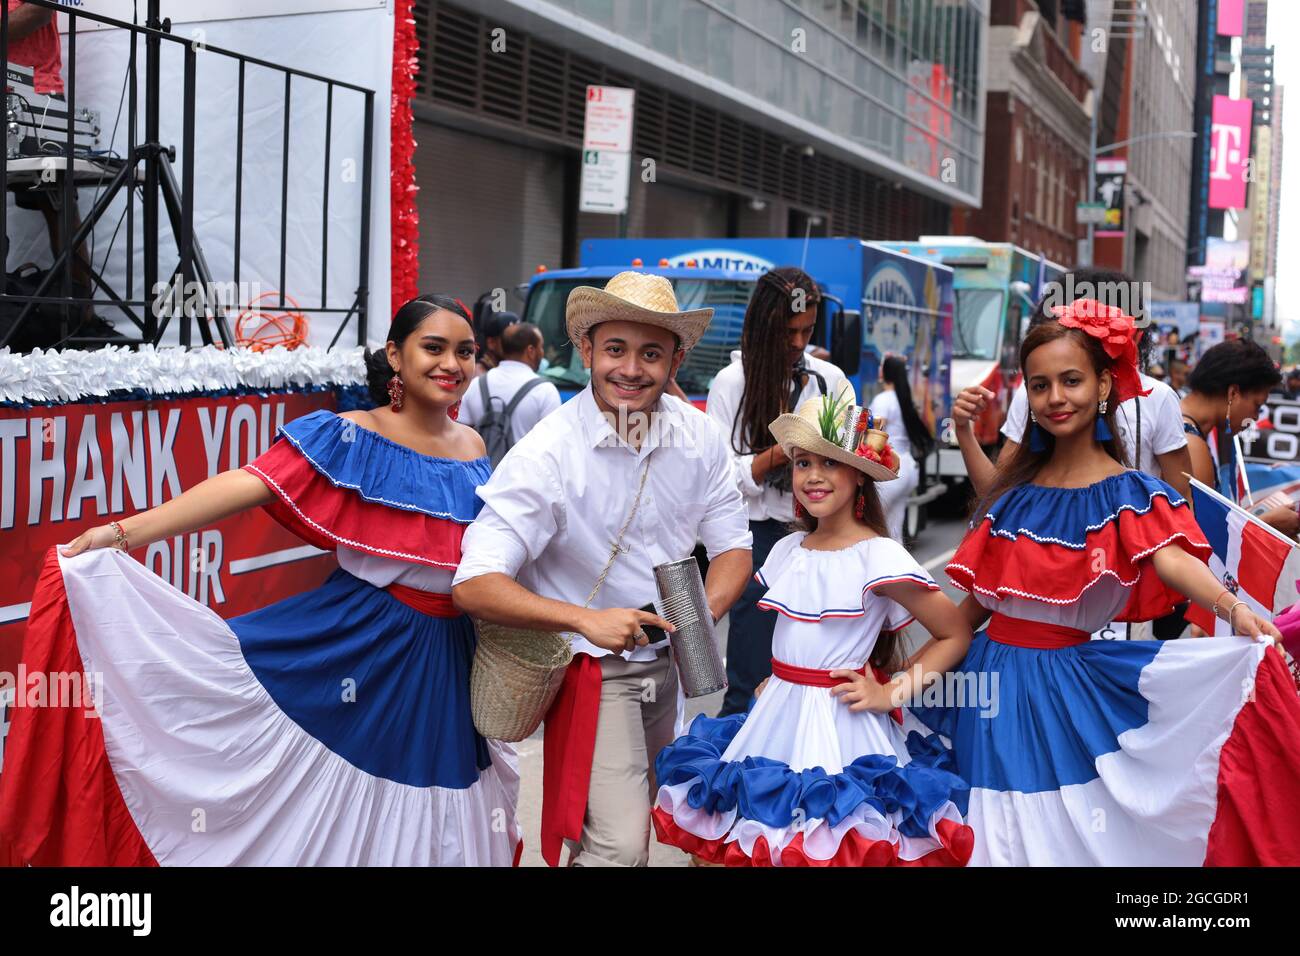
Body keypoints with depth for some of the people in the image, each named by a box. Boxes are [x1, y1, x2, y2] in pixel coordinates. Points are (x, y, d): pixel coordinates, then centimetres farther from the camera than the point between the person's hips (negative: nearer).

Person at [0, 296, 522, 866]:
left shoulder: (473, 450, 6)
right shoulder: (349, 439, -10)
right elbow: (249, 484, -21)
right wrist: (123, 532, -31)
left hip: (445, 667, 5)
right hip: (355, 644, -4)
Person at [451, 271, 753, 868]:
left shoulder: (699, 437, -9)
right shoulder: (548, 454, -23)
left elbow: (733, 547, -1)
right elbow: (473, 586, -28)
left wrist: (704, 612, -22)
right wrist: (586, 619, -40)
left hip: (666, 662, 5)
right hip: (589, 665, -5)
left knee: (640, 822, 24)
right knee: (617, 846, -16)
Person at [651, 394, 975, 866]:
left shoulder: (879, 556, -13)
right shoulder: (788, 549, 8)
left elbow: (956, 635, -9)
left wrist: (891, 694, -13)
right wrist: (776, 683, 8)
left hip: (840, 728, -6)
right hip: (776, 718, 6)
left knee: (836, 847, -3)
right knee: (765, 838, 9)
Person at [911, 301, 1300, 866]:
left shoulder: (1125, 495, -7)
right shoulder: (1016, 488, 7)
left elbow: (1171, 560, -26)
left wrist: (1231, 607, -44)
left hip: (1064, 685, -4)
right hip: (989, 678, 4)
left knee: (1068, 832, 1)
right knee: (993, 832, 12)